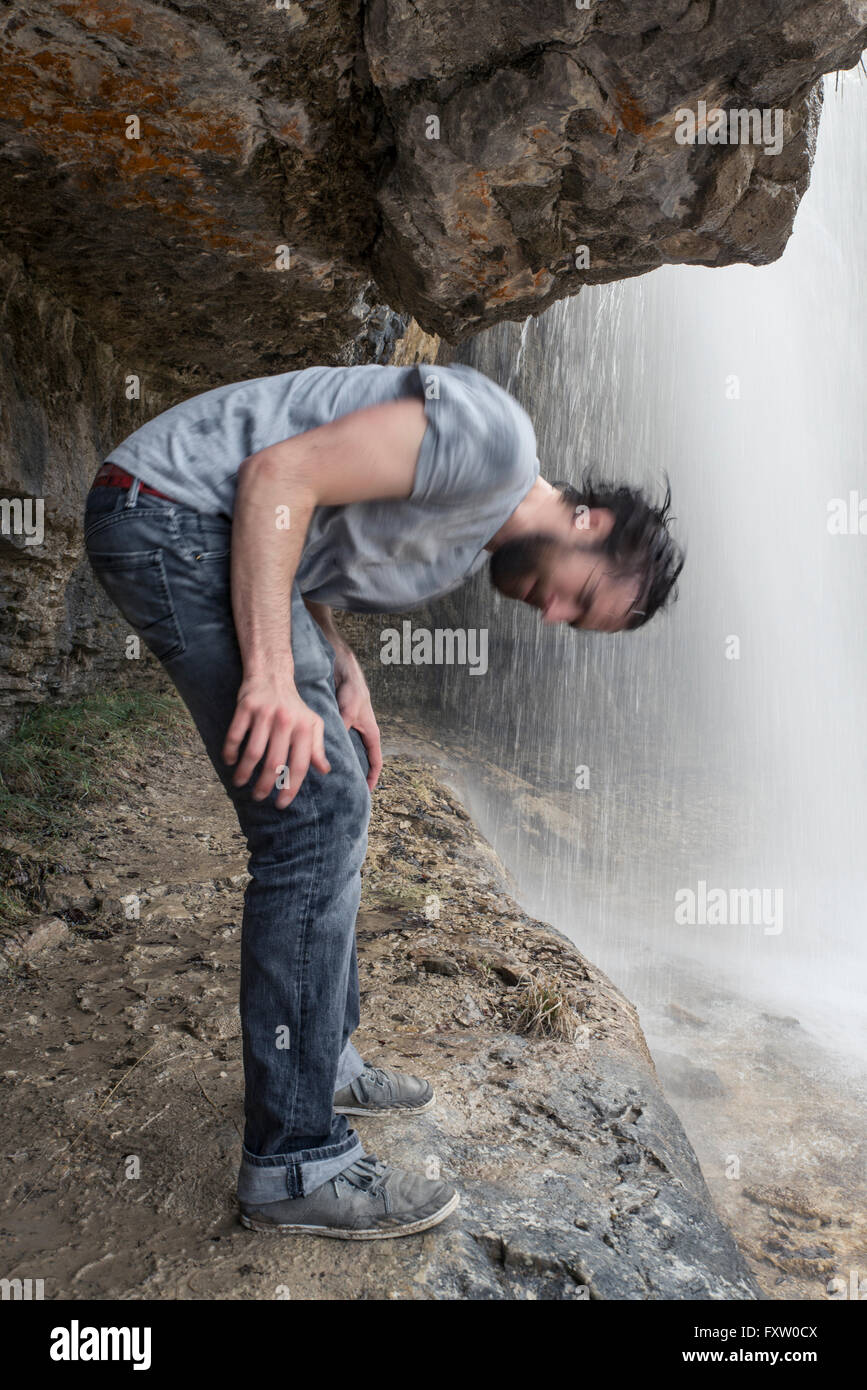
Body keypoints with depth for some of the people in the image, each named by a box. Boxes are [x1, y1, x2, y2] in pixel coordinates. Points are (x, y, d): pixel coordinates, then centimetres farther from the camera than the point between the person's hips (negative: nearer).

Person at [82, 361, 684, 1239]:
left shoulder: (466, 550, 16)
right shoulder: (493, 437, -14)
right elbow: (278, 475, -20)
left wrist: (343, 677, 2)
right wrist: (273, 675, -27)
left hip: (223, 541, 11)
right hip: (174, 513, -11)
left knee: (334, 799, 13)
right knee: (315, 814, -14)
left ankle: (325, 1064, 26)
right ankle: (296, 1166, -4)